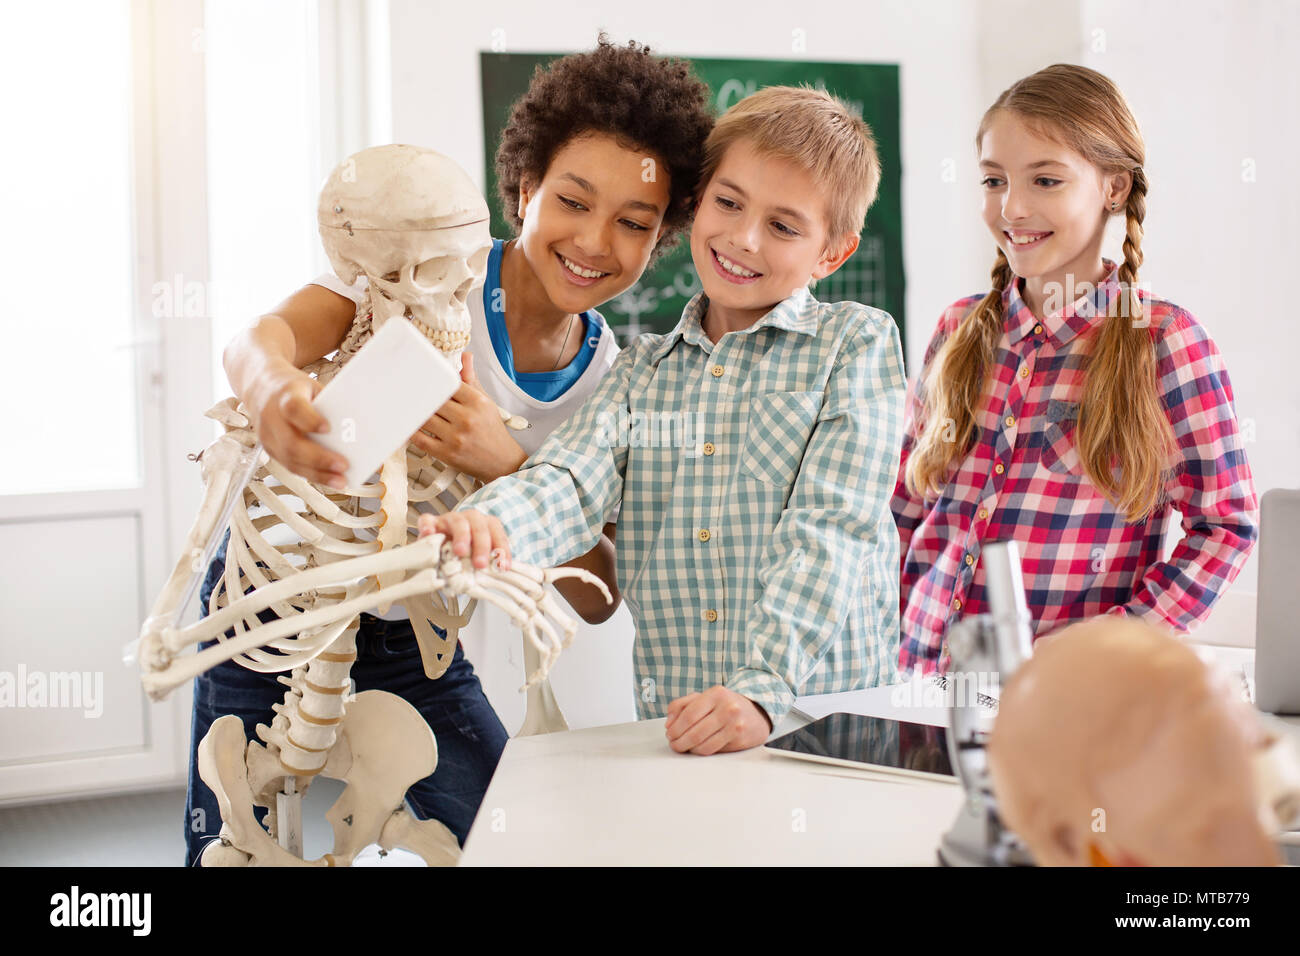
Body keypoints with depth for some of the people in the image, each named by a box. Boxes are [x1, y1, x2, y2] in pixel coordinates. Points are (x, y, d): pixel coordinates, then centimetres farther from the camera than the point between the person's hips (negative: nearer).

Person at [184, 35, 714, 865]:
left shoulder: (613, 386, -5)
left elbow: (596, 596, -13)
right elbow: (262, 336, -31)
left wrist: (509, 467, -31)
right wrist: (271, 387, -56)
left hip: (416, 640, 3)